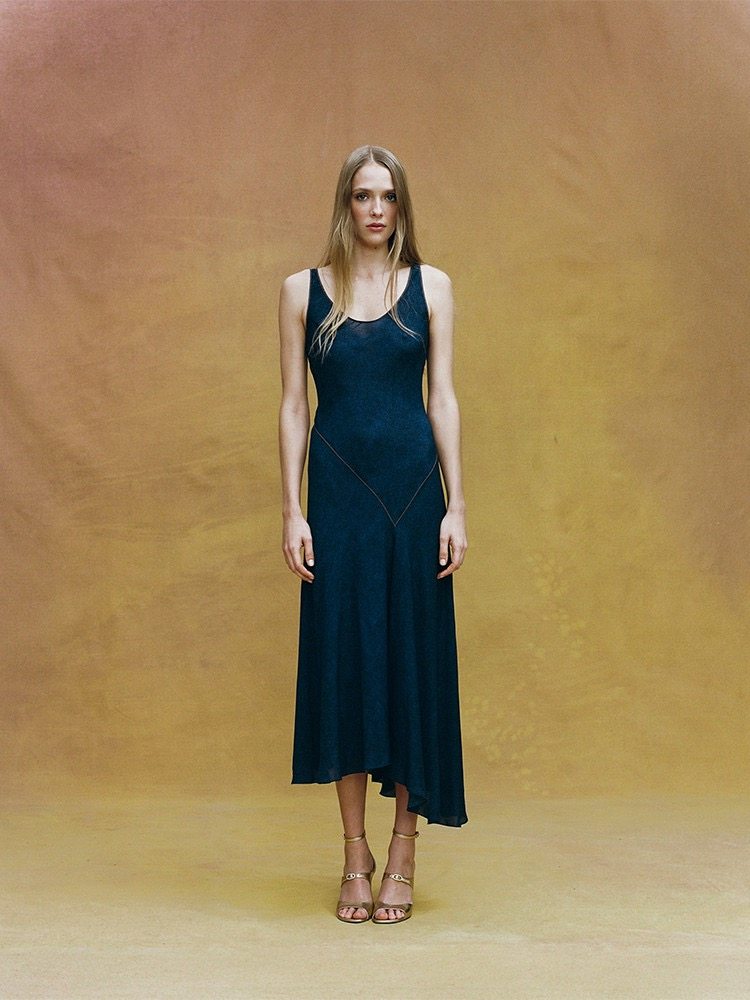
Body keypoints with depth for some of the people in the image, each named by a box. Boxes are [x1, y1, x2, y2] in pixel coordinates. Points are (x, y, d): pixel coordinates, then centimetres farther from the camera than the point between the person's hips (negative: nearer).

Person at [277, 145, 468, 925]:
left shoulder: (430, 286, 6)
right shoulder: (303, 290, 6)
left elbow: (443, 399, 3)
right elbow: (294, 405, 3)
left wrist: (455, 507, -4)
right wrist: (293, 511, -4)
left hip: (414, 488, 0)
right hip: (338, 493, 0)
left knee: (414, 655, 3)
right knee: (342, 656, 2)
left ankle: (403, 854, 15)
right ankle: (355, 854, 14)